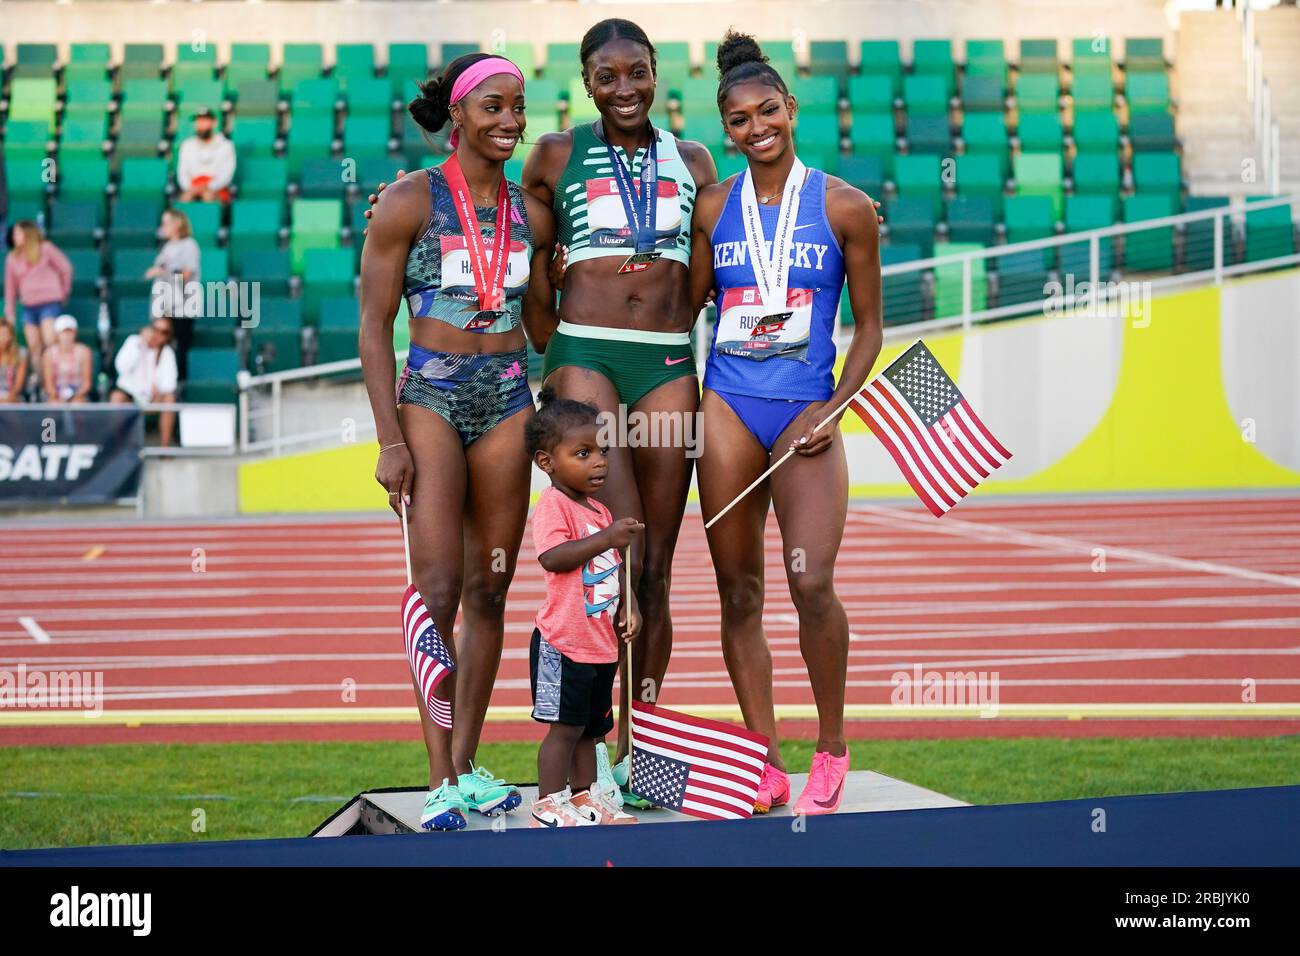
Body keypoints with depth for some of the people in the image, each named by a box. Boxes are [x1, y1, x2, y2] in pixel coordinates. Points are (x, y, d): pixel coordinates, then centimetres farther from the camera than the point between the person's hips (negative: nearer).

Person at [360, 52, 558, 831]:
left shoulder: (531, 213, 10)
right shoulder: (411, 203, -4)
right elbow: (375, 326, -5)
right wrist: (390, 439, -11)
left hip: (508, 401, 5)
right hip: (431, 396, -5)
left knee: (489, 591, 6)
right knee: (438, 591, -11)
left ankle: (468, 767, 14)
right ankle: (442, 781, -11)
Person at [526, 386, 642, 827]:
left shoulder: (599, 511, 15)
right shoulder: (552, 504, -13)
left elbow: (614, 566, 24)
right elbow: (553, 557, -28)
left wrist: (627, 604, 9)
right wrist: (607, 538, -32)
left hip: (599, 644, 8)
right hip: (563, 644, -8)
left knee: (589, 727, 16)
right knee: (565, 726, -4)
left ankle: (586, 796, 25)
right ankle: (549, 804, 3)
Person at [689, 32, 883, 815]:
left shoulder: (845, 209, 1)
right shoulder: (712, 210, 8)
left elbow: (869, 325, 6)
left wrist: (833, 408, -5)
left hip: (807, 414, -3)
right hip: (726, 407, 3)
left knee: (812, 582, -16)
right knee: (739, 592, 2)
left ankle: (832, 750, 3)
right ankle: (765, 769, 9)